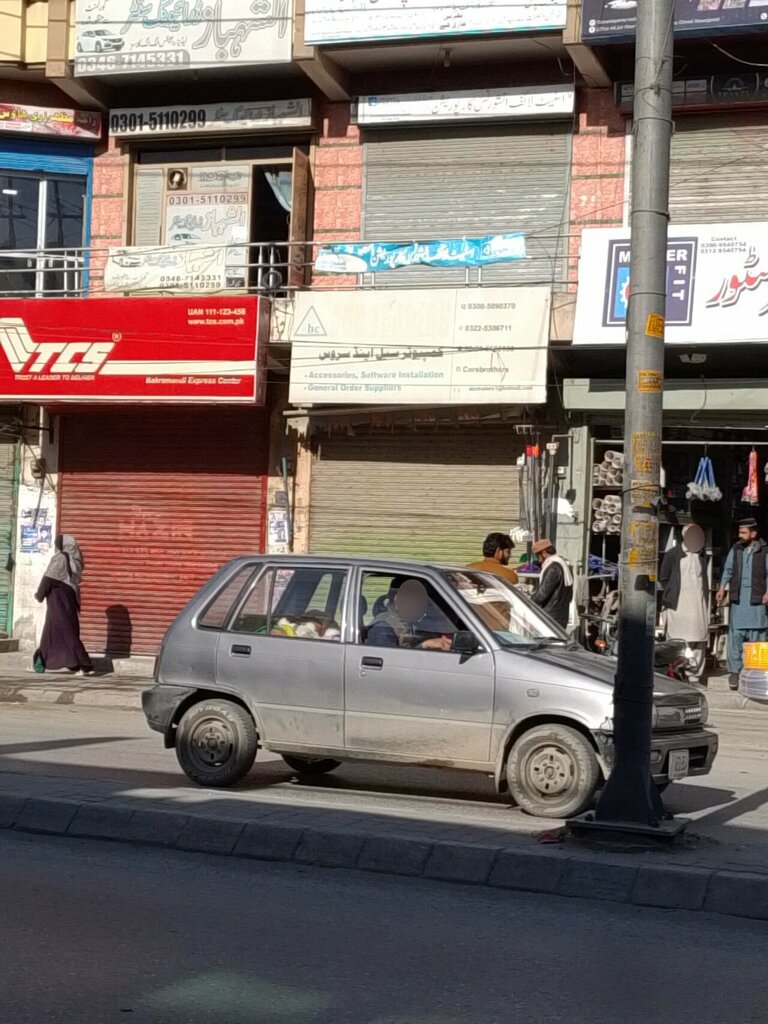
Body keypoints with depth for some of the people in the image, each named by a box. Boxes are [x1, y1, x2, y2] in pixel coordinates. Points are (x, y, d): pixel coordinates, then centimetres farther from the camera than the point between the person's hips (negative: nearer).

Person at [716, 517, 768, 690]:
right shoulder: (735, 549, 10)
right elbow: (728, 570, 16)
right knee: (736, 634, -4)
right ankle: (734, 671, 0)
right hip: (738, 598, 3)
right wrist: (722, 588, 5)